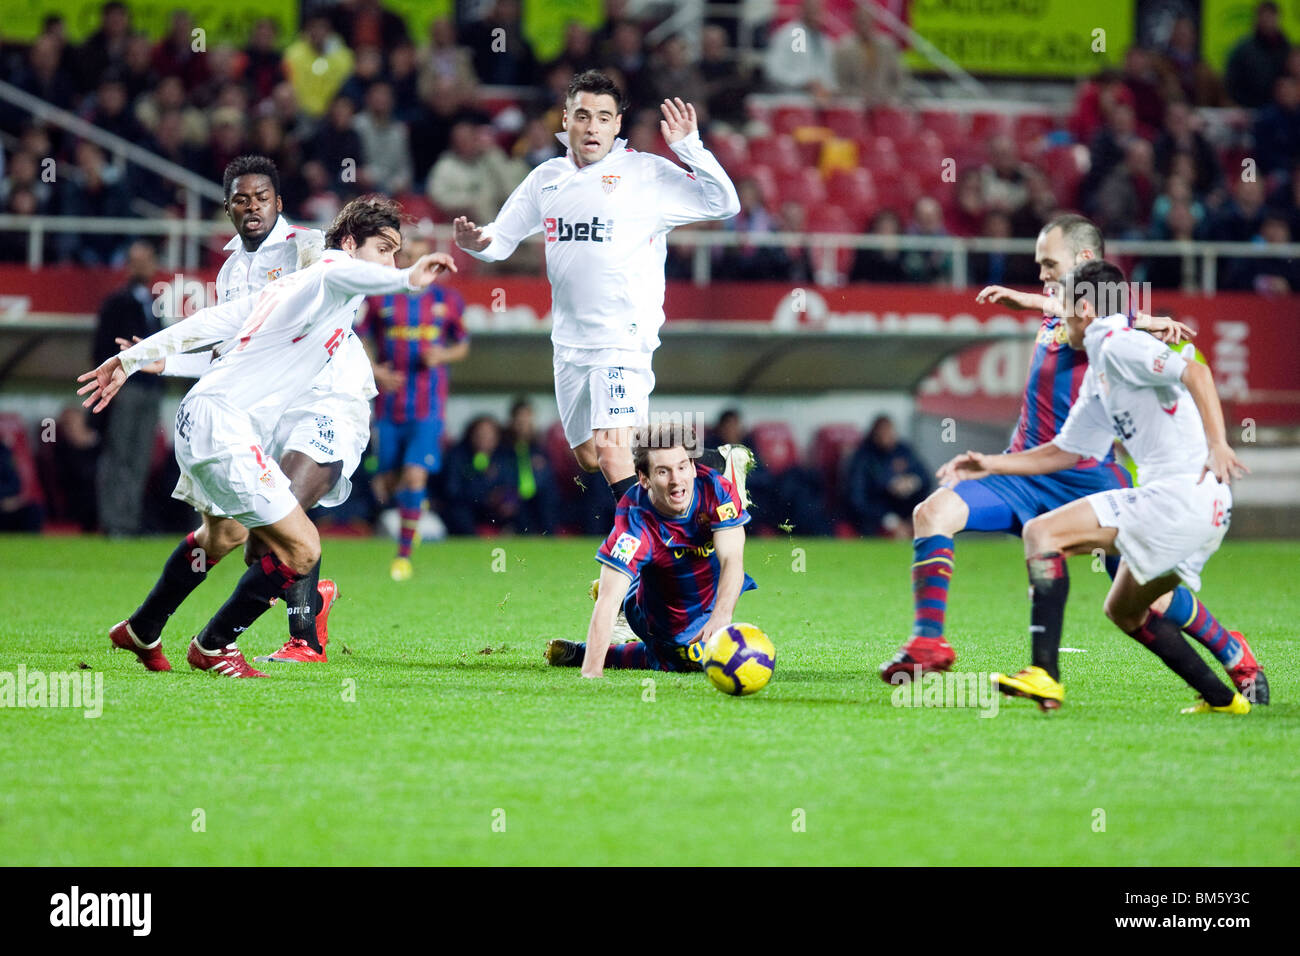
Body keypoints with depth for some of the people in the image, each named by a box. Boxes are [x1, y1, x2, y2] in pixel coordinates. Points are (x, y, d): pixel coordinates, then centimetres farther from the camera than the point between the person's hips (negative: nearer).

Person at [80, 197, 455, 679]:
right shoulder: (323, 277, -10)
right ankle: (214, 646, 5)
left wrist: (131, 360, 20)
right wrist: (406, 278, -51)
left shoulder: (288, 283, 18)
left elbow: (210, 321, 18)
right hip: (224, 427, -11)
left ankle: (141, 632, 47)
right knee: (301, 548, -11)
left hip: (199, 420, 11)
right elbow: (342, 274, -37)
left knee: (225, 534, 33)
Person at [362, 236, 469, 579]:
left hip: (428, 408, -2)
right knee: (389, 483, 7)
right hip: (389, 407, 2)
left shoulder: (448, 301, 3)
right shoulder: (380, 300, 2)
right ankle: (412, 504, 44)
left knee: (415, 476, -14)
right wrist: (373, 370, -10)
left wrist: (443, 356, -10)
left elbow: (462, 346, 12)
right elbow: (363, 341, 9)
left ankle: (404, 554, -1)